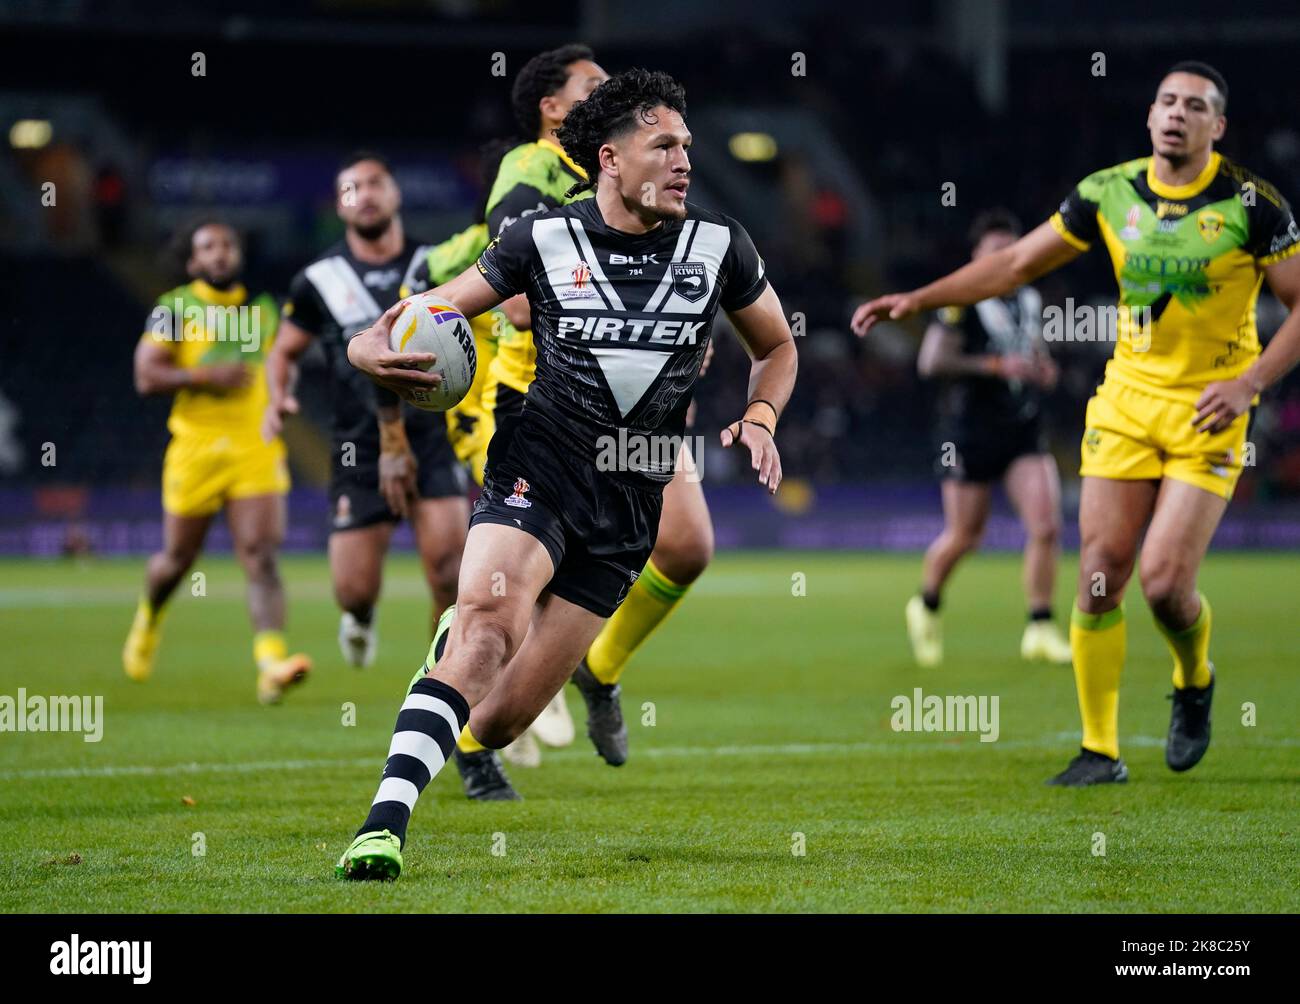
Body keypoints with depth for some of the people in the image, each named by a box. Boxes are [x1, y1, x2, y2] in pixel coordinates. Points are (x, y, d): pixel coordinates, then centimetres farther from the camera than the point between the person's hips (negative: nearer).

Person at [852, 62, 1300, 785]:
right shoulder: (1109, 194, 0)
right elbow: (1017, 264, 8)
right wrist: (917, 299, 2)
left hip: (1209, 410, -3)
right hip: (1127, 398, 4)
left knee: (1165, 579, -14)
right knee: (1101, 573, -3)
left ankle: (1194, 681, 21)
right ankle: (1100, 751, 7)